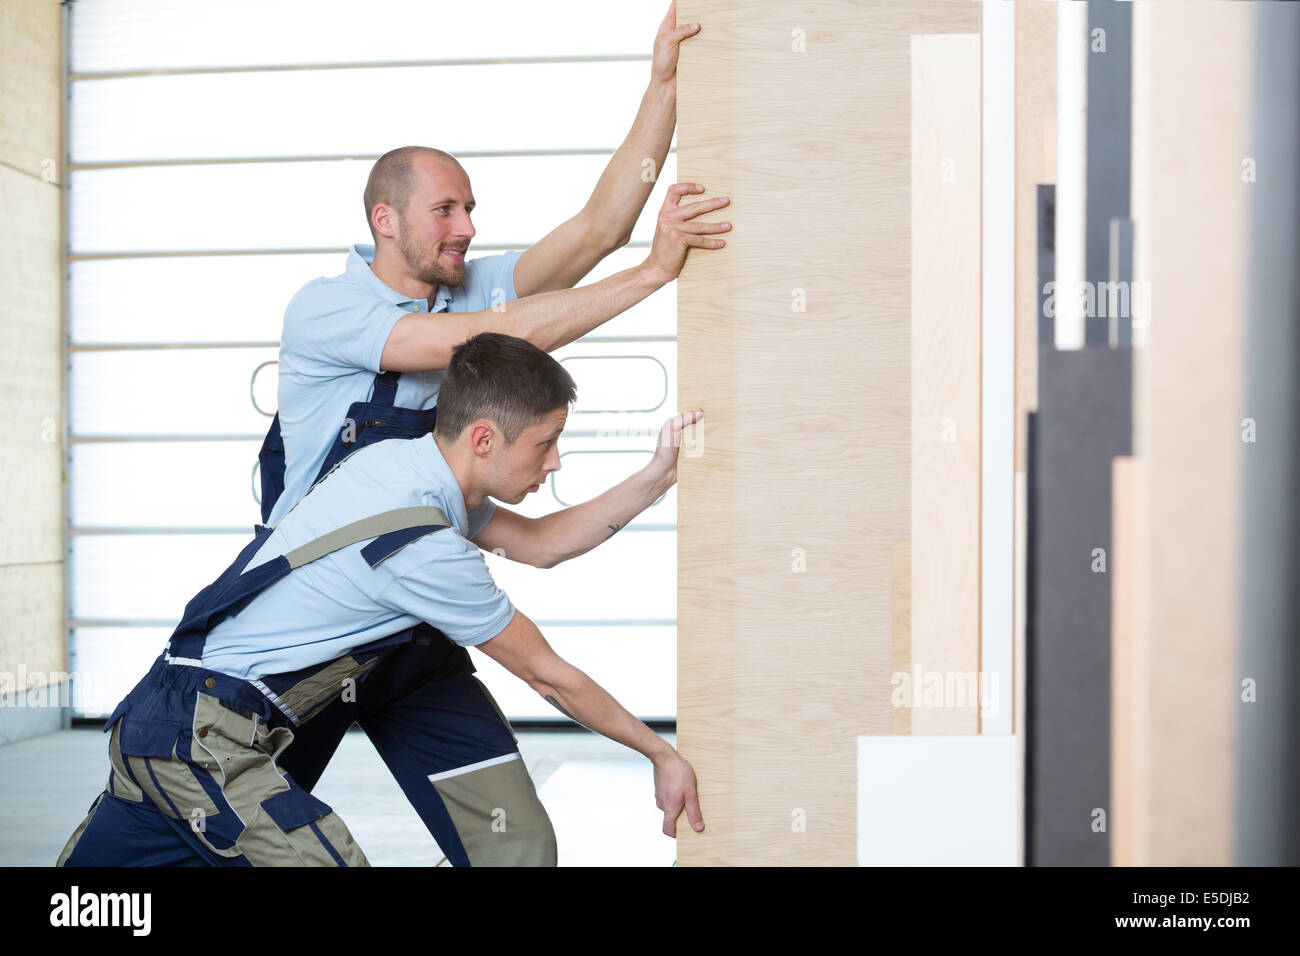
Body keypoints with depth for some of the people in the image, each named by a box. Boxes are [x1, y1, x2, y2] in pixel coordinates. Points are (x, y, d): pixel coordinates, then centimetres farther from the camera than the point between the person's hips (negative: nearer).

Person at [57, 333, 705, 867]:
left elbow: (538, 544, 14)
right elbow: (548, 677, -10)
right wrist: (662, 755, 1)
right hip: (198, 741, -9)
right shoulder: (427, 549, -22)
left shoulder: (395, 458, 2)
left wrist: (656, 479, 9)